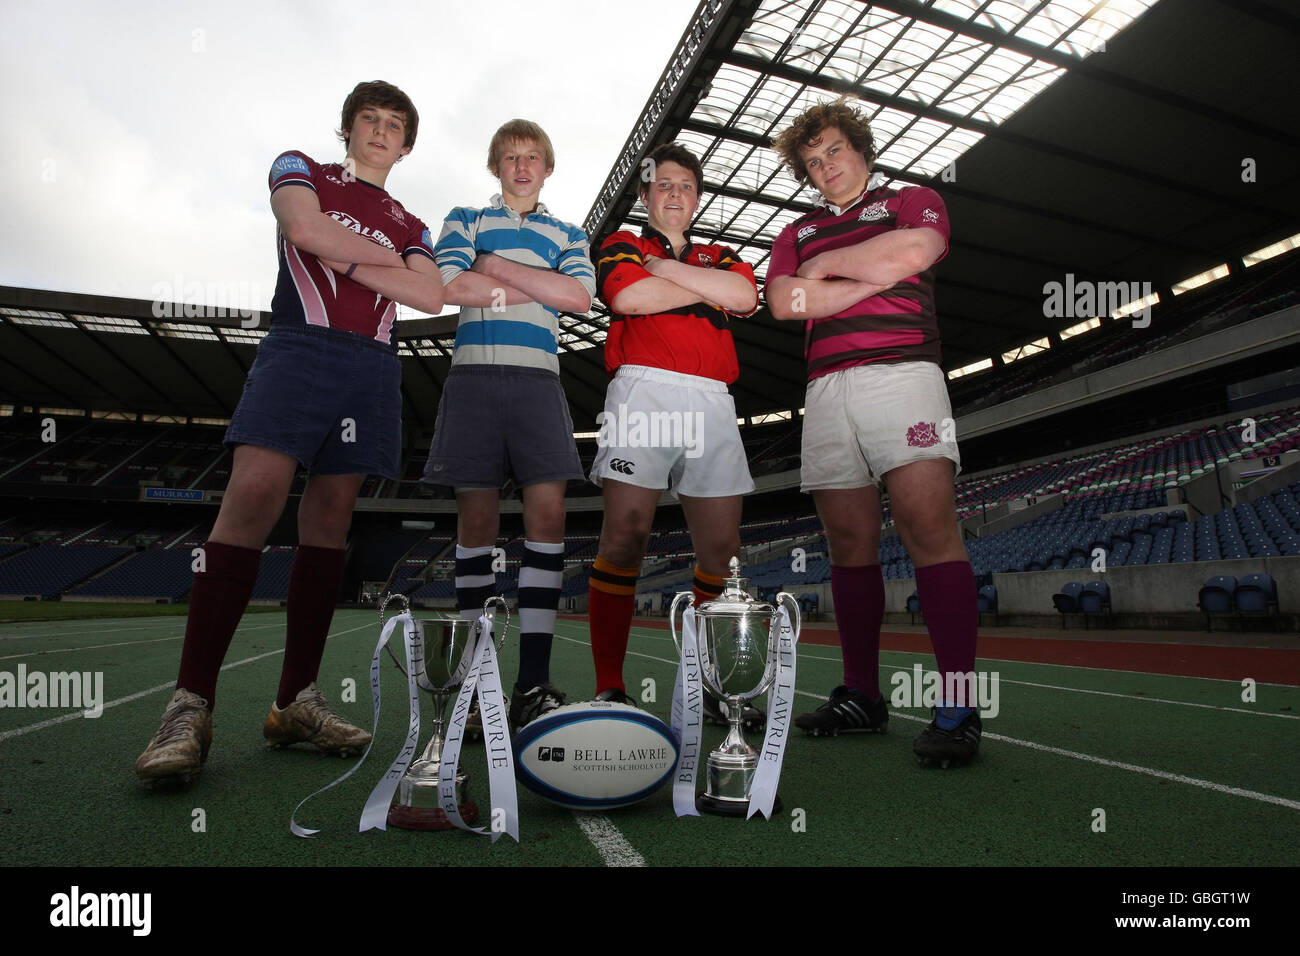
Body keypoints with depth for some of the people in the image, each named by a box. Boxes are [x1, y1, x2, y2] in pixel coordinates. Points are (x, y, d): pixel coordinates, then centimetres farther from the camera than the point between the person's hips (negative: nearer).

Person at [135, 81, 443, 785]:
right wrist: (387, 260, 7)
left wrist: (342, 259, 1)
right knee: (252, 500, -21)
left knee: (330, 520, -3)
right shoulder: (301, 170, 19)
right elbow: (305, 228, -4)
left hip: (373, 369, 4)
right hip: (300, 348, -3)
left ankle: (296, 701, -1)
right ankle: (190, 706, -19)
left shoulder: (409, 225, 25)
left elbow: (430, 296, 7)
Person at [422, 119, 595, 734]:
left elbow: (579, 296, 1)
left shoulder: (567, 234, 22)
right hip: (475, 373, 0)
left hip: (538, 378, 1)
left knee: (547, 512, -14)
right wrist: (539, 287, 1)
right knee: (476, 517, -4)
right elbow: (452, 285, -1)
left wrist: (496, 266, 1)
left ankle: (534, 682, -12)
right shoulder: (465, 219, 20)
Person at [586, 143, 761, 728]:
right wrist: (711, 293, 5)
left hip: (712, 399, 4)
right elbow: (629, 295, -5)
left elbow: (744, 294, 4)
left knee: (721, 544, -2)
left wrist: (662, 266, 4)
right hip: (643, 388, -3)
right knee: (625, 533, -13)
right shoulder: (621, 246, 18)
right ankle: (609, 689, -7)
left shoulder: (720, 257, 27)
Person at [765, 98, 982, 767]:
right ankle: (861, 694, 9)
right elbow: (784, 300, 5)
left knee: (929, 528, -17)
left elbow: (915, 249, -6)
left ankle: (958, 705, -14)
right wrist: (876, 277, 1)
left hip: (901, 371, -4)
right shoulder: (798, 232, 26)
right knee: (849, 544, 2)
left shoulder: (912, 199, 18)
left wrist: (826, 264, 5)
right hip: (827, 388, 4)